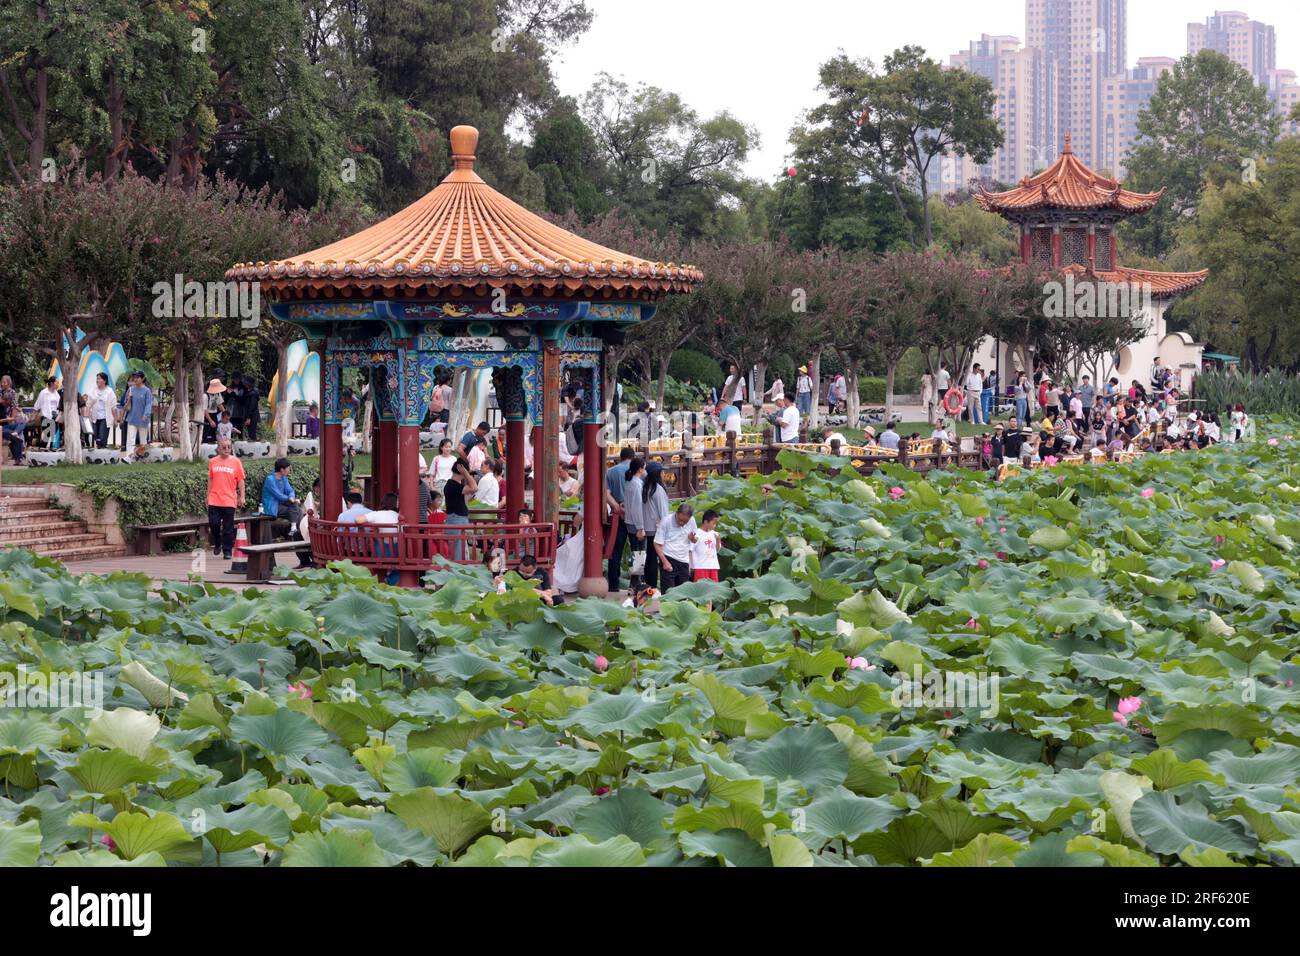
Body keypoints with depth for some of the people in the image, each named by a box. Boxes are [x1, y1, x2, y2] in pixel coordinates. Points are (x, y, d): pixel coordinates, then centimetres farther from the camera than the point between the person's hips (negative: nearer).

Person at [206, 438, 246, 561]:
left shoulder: (236, 462, 0)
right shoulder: (213, 462, 7)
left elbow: (240, 480, 2)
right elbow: (210, 480, 16)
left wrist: (242, 497, -2)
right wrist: (208, 496, 15)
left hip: (229, 500, -2)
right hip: (214, 499, 2)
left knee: (228, 528, 0)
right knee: (213, 523, -4)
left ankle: (227, 551, 9)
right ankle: (217, 544, 21)